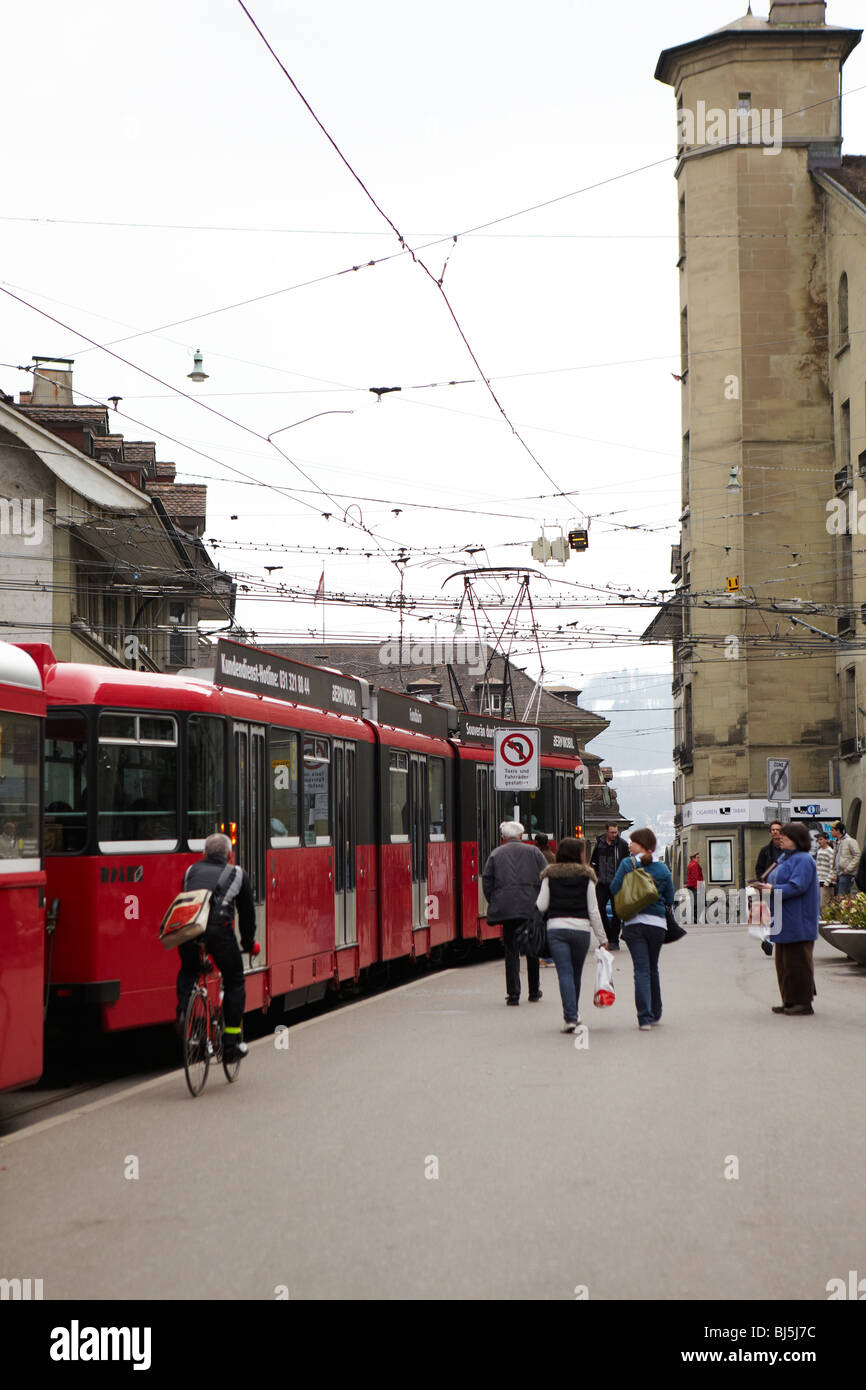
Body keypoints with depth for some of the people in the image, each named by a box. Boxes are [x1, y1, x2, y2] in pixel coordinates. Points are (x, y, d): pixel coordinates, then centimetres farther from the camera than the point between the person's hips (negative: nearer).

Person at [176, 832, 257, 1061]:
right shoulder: (238, 873, 21)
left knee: (188, 971, 32)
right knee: (234, 981, 15)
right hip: (218, 927, -3)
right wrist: (248, 943, 41)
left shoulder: (192, 870, 29)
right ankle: (231, 1045, 14)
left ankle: (183, 1010, 6)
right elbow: (247, 912, 27)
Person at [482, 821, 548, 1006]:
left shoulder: (495, 854, 7)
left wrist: (494, 903, 12)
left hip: (506, 909, -1)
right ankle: (534, 992, 21)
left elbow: (486, 881, 2)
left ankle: (513, 994, -4)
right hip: (531, 907, 1)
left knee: (511, 951, 2)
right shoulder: (533, 852, 8)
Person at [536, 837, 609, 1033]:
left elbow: (541, 906, 3)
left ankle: (570, 1017, -16)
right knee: (576, 973, 15)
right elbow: (593, 911, 2)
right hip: (581, 929, 0)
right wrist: (602, 938, 8)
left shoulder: (550, 875, 5)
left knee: (565, 973, -5)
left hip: (556, 928, 0)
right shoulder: (586, 876, 3)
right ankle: (574, 1014, 28)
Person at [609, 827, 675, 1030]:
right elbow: (670, 900, 9)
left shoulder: (627, 864, -4)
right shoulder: (663, 869, 4)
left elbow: (614, 890, -5)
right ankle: (656, 1015, 26)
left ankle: (644, 1018, -11)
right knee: (653, 969, 18)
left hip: (634, 923, -2)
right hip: (657, 923, 2)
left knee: (641, 970, -3)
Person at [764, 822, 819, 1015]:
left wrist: (772, 890, -21)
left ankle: (803, 1002, 1)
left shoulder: (803, 860, -13)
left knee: (797, 962, -5)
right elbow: (777, 884, 23)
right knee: (783, 961, 11)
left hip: (797, 923, -10)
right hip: (783, 922, 10)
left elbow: (797, 887, -23)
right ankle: (789, 1001, 18)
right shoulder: (784, 858, 17)